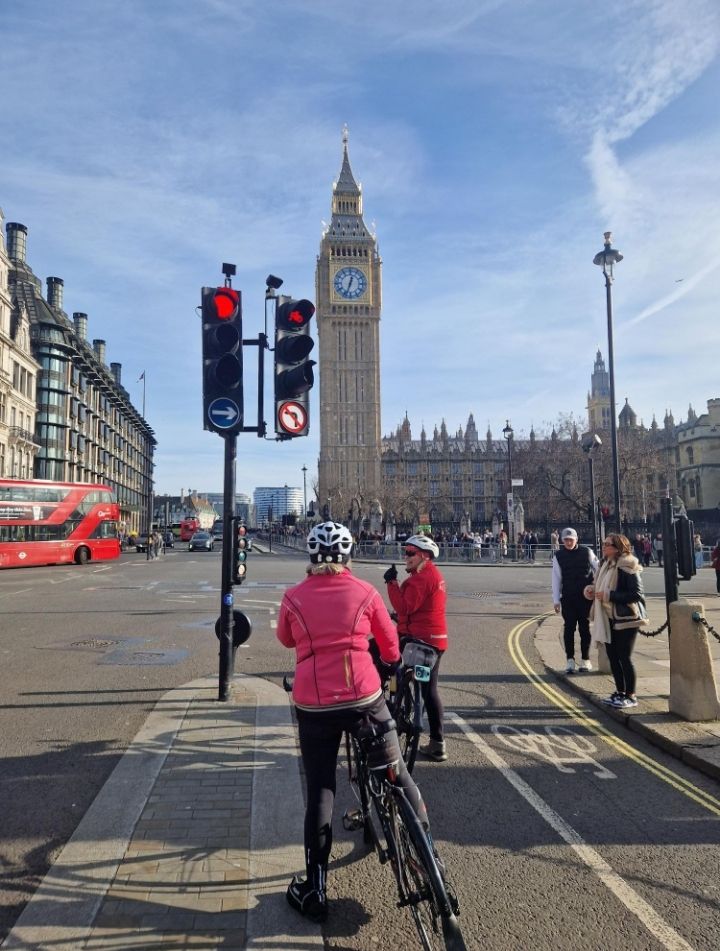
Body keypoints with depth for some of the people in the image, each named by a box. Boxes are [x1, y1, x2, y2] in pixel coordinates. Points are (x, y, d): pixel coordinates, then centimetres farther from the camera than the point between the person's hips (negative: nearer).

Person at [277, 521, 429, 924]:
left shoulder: (294, 597, 0)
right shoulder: (365, 592, -1)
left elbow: (285, 639, 17)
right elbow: (390, 642, 11)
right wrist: (394, 665, 31)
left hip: (314, 704, 1)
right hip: (365, 697, 0)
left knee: (320, 792, 13)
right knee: (398, 776, 18)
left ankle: (315, 891, 20)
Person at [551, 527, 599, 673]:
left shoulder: (586, 552, -1)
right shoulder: (559, 556, 1)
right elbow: (556, 579, 1)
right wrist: (556, 600, -1)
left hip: (586, 596, 0)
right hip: (568, 598, 0)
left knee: (585, 628, 8)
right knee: (569, 628, 1)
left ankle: (585, 660, 19)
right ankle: (570, 660, 9)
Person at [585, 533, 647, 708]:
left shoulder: (627, 567, -16)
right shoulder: (605, 565, 10)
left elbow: (637, 594, -22)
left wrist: (608, 595, -23)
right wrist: (592, 589, 2)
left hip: (625, 618, -8)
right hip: (608, 618, 8)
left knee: (624, 657, -2)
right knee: (612, 656, 13)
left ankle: (630, 696, 12)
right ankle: (620, 692, 26)